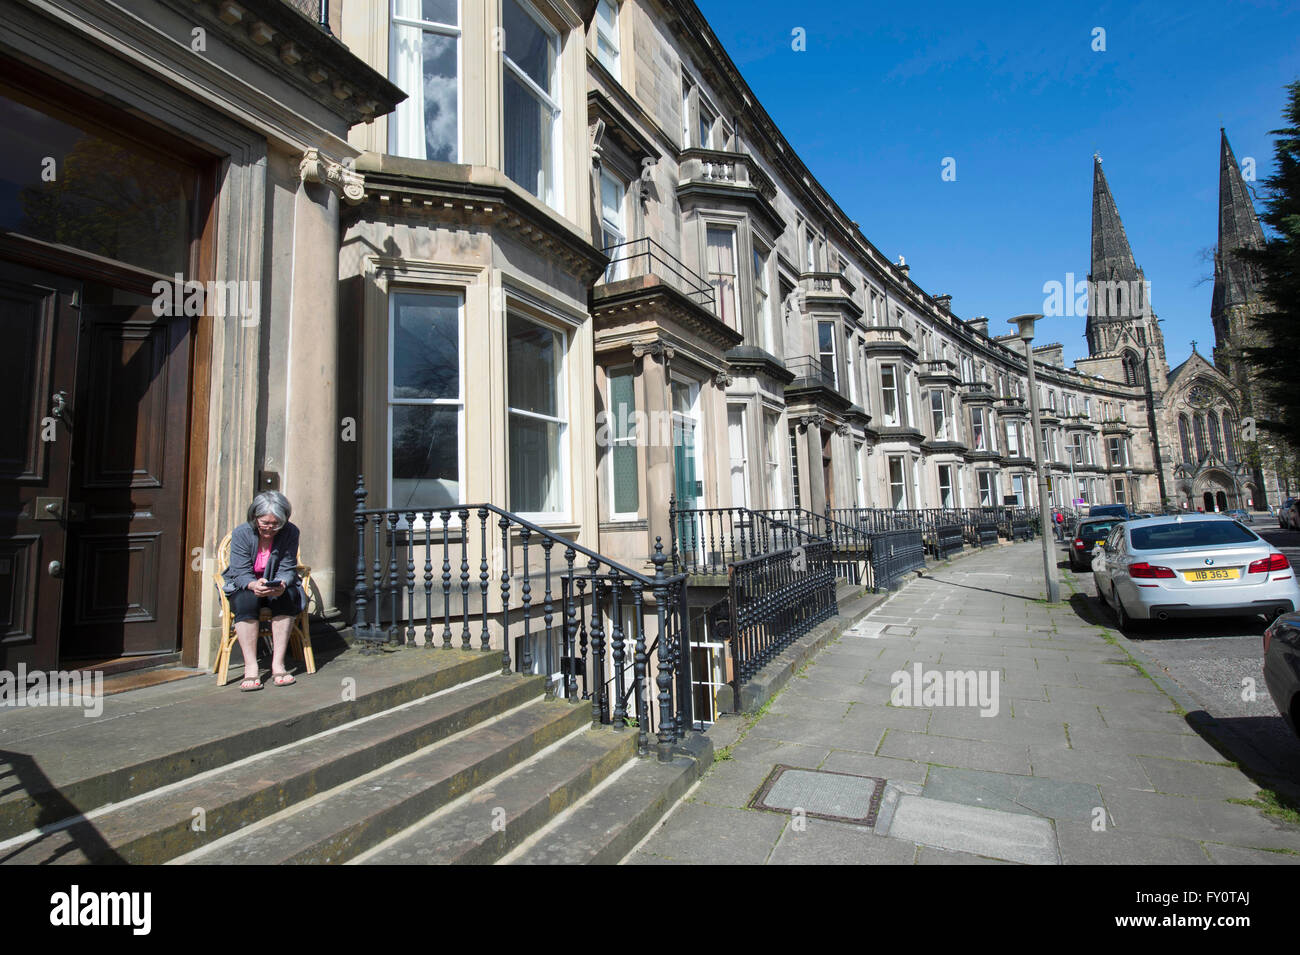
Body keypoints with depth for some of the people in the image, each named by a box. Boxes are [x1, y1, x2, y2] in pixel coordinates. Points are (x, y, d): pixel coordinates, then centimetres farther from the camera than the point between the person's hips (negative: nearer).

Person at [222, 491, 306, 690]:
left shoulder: (290, 533, -10)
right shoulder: (241, 533, -11)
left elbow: (287, 569, -12)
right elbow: (241, 572, -17)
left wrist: (281, 584, -36)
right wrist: (254, 585, -40)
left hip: (278, 589, 0)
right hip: (244, 586, 0)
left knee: (287, 596, -32)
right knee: (246, 599, -33)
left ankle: (278, 665, -30)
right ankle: (251, 668, -32)